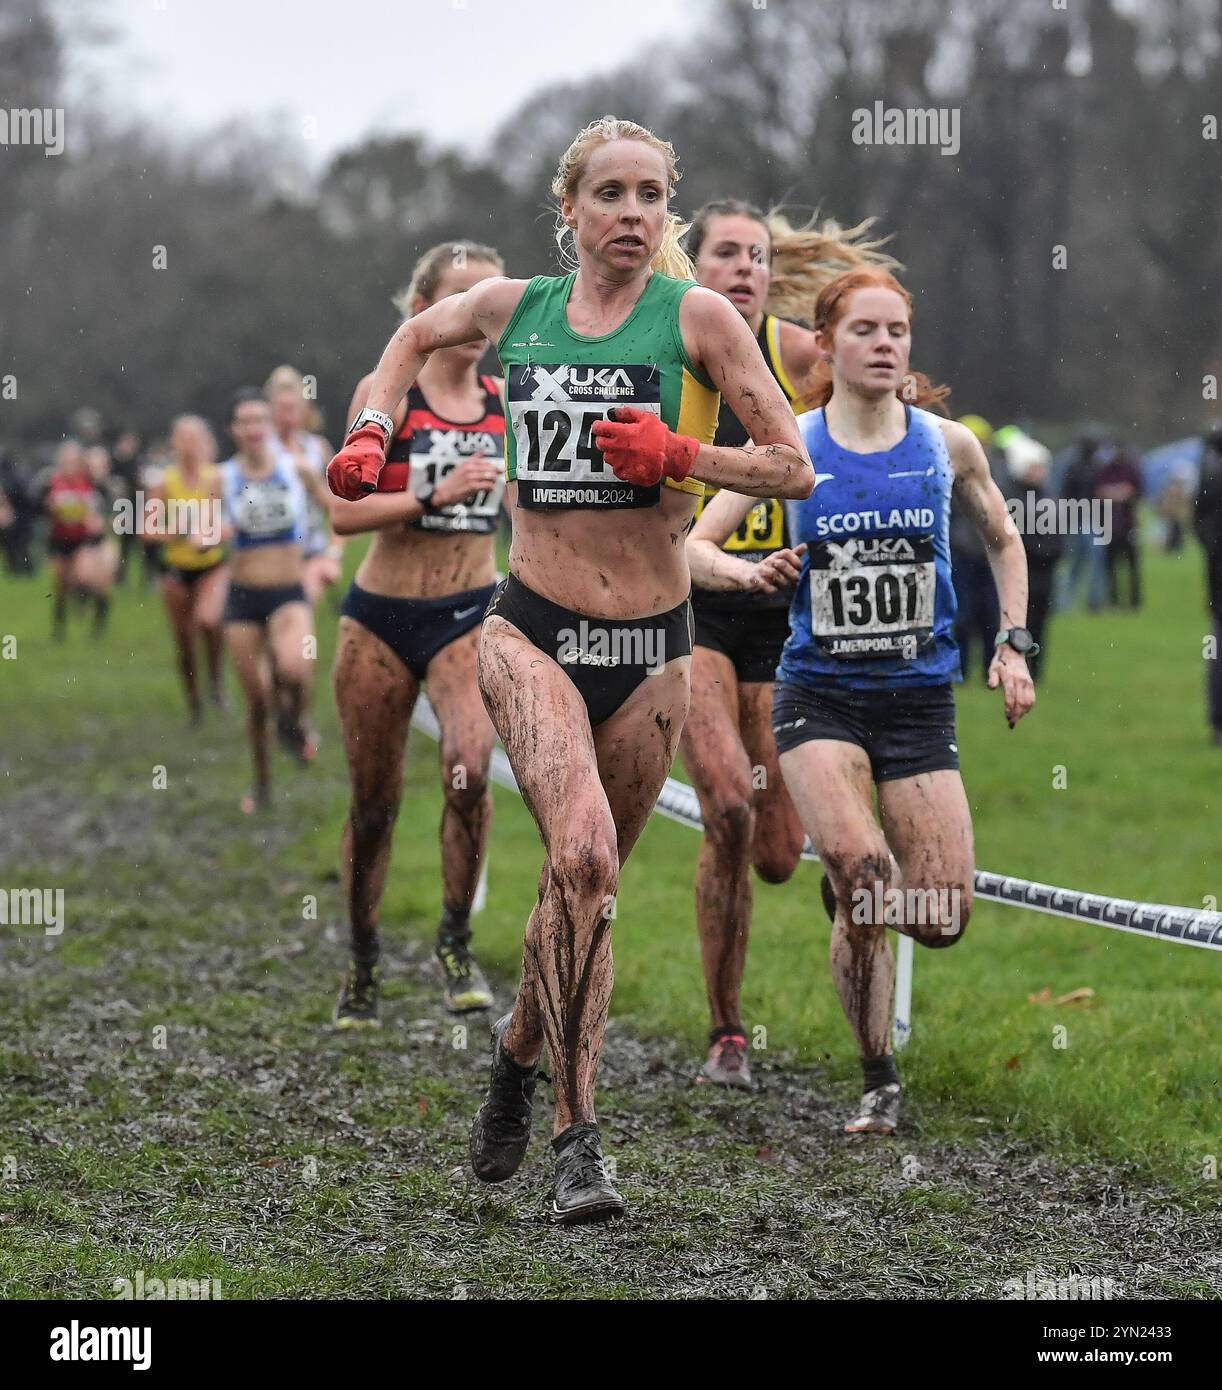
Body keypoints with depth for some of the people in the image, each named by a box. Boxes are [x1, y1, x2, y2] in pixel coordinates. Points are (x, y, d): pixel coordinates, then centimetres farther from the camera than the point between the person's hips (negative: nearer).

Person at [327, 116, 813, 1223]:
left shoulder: (697, 316, -3)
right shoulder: (513, 307, 4)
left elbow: (794, 467, -3)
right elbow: (416, 337, 27)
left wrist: (677, 456, -16)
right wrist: (370, 437, 13)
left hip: (651, 644, 1)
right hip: (532, 631, -1)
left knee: (587, 882, 12)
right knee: (582, 852, -23)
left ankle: (520, 1046, 41)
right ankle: (577, 1137, -18)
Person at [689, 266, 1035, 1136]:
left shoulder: (947, 443, 2)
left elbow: (1004, 540, 19)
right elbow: (691, 544, -3)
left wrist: (1013, 645, 8)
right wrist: (747, 573, -24)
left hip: (920, 697, 2)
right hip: (820, 694, -2)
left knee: (943, 918, -6)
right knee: (858, 862, -26)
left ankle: (853, 895, 32)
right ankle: (879, 1082, -12)